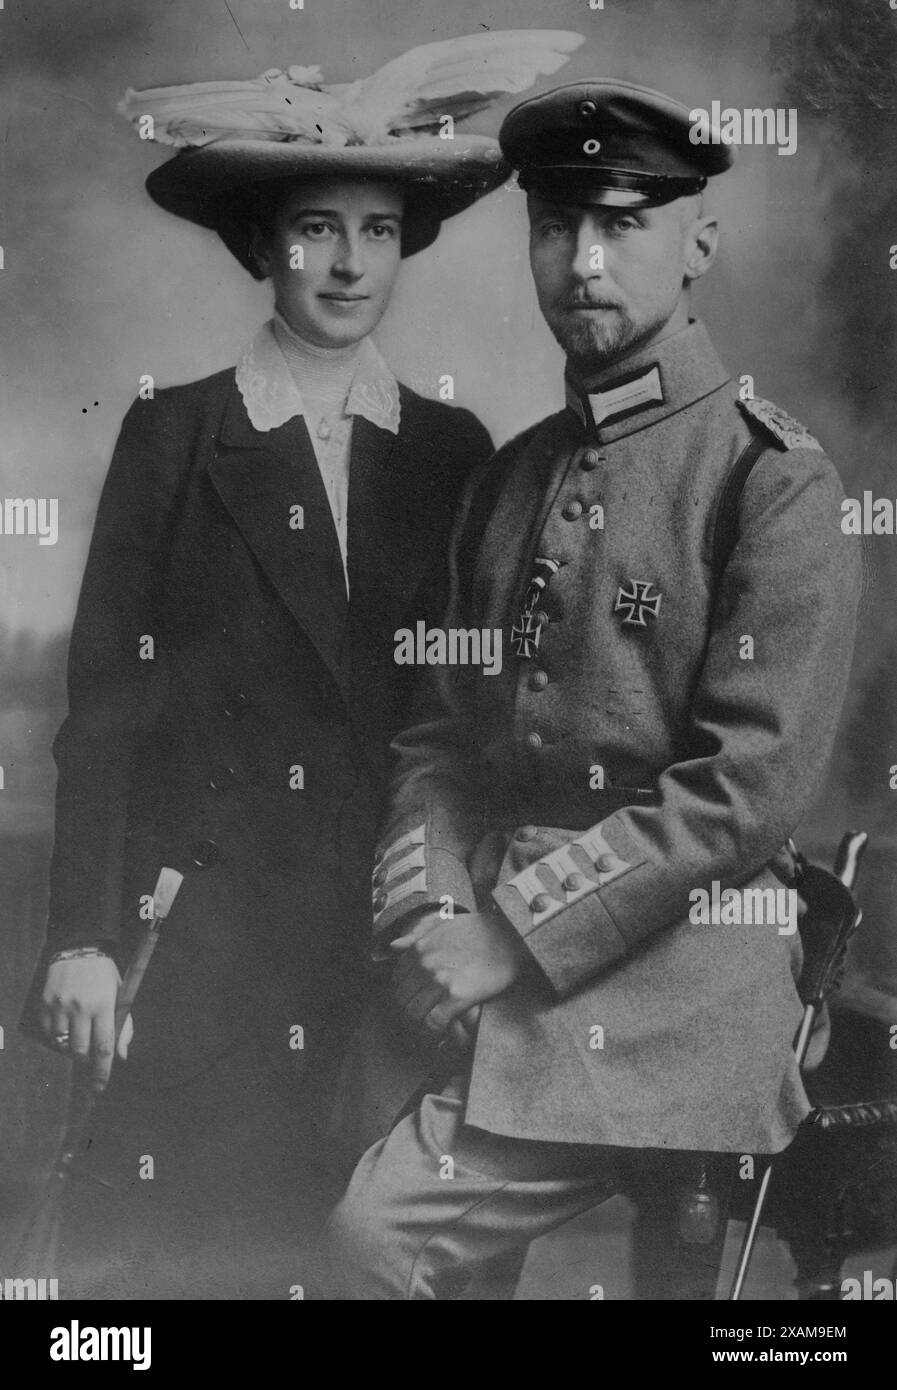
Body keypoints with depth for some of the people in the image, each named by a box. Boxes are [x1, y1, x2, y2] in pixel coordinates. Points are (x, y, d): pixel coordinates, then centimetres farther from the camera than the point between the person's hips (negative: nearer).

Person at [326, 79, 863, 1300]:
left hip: (668, 999, -5)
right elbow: (441, 730, 13)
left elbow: (749, 786, -15)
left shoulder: (774, 480, -8)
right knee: (373, 1236, 7)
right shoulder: (507, 480, 12)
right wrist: (427, 920, -4)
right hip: (507, 1002, 6)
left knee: (379, 1236, -10)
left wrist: (511, 938, -14)